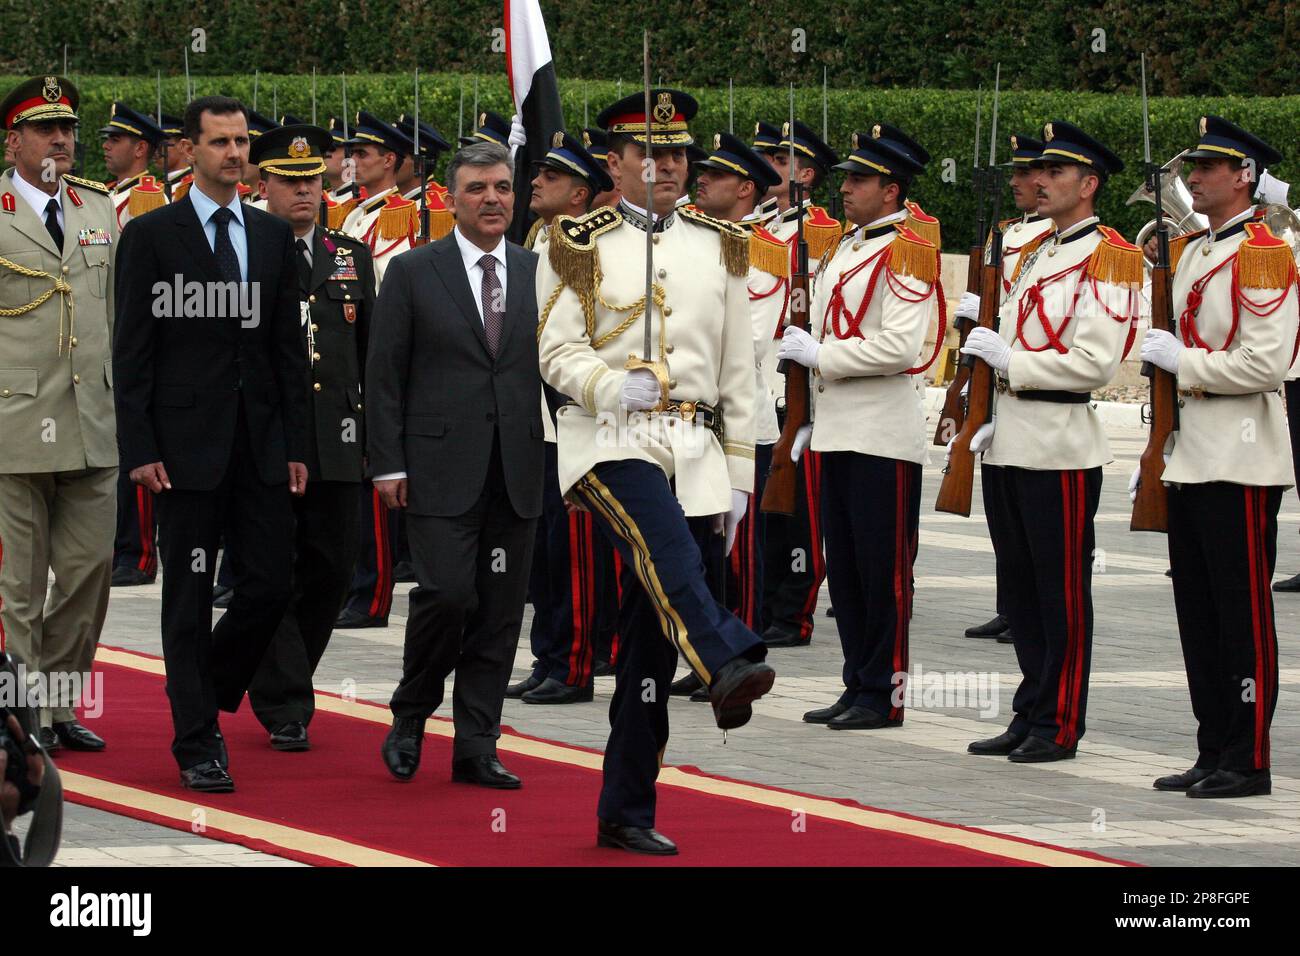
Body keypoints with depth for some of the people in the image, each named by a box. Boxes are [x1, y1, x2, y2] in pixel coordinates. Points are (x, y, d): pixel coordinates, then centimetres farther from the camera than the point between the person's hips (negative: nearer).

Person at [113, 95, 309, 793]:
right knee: (189, 598, 0)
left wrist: (296, 444, 7)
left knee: (271, 585, 1)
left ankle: (205, 689, 26)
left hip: (260, 444, 4)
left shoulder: (273, 236, 11)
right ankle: (197, 747, 6)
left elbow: (288, 346, 13)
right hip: (187, 442, -4)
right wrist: (140, 449, -11)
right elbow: (131, 350, -5)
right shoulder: (150, 236, -2)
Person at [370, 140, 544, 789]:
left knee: (500, 610, 3)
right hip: (441, 468, -4)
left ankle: (476, 748, 10)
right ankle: (410, 716, 9)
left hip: (518, 470, 4)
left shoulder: (538, 274, 10)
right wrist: (387, 464, -6)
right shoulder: (413, 272, 1)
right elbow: (384, 375, 0)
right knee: (447, 594, -14)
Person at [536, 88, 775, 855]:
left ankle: (626, 812, 8)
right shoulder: (580, 246, 4)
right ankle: (731, 665, -61)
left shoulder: (720, 249, 14)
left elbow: (738, 370, 15)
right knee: (666, 545, -36)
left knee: (653, 640, 3)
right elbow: (557, 349, -2)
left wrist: (739, 473, 10)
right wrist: (611, 386, -22)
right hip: (610, 441, -4)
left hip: (695, 448, 4)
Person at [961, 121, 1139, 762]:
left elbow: (1095, 363, -19)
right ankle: (1030, 716, 19)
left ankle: (1059, 728, 3)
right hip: (1012, 444, 9)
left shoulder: (1108, 258, -10)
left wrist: (1009, 361, -15)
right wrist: (1000, 420, 11)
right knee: (1021, 586, 12)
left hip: (1061, 449, -9)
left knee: (1062, 591, -2)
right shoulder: (1037, 253, 16)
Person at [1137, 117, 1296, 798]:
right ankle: (1214, 754, 16)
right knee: (1197, 612, 10)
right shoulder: (1187, 253, 16)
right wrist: (1157, 455, 17)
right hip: (1190, 456, 9)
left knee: (1242, 613, -5)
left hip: (1241, 461, -9)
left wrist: (1182, 361, -13)